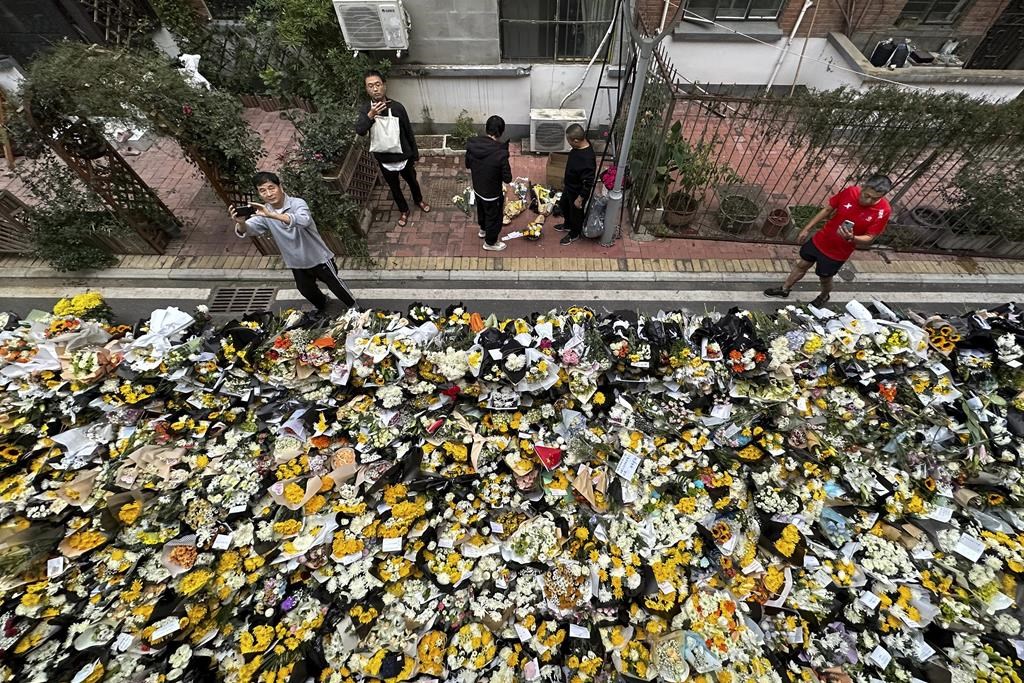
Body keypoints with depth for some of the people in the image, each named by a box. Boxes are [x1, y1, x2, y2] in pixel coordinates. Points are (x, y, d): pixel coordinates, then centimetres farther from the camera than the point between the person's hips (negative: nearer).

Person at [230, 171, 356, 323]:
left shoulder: (297, 203, -22)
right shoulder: (263, 213, -5)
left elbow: (304, 221, -44)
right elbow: (246, 231, -18)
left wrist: (272, 215, -53)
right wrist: (240, 222, -42)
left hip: (318, 258, -6)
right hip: (296, 263, 6)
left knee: (336, 286, 8)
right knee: (306, 290, 25)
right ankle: (321, 305, 55)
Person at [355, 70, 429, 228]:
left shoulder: (397, 107, -13)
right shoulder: (365, 109, -11)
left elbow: (409, 132, -4)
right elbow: (359, 131, -26)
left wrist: (415, 155, 2)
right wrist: (370, 116, -44)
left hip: (403, 156, -1)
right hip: (384, 160, 1)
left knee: (412, 181, 23)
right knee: (394, 188, 19)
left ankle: (419, 200, 53)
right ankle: (404, 210, 43)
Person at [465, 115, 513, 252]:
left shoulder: (471, 144, -12)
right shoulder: (500, 153, -30)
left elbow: (467, 165, 4)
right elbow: (508, 179, -20)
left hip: (477, 189, 6)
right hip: (492, 193, -6)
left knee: (482, 210, 32)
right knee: (494, 217, 19)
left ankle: (483, 230, 58)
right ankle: (490, 243, 39)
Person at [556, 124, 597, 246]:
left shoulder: (587, 159, -38)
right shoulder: (579, 146, -10)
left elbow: (588, 183, -31)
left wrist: (580, 199, -22)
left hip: (578, 192, -9)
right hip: (569, 187, 9)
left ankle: (574, 234, 43)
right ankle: (567, 225, 56)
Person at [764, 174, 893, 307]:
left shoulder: (883, 211, -22)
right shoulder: (850, 192, -17)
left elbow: (869, 238, -17)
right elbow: (827, 210, -1)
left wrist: (851, 238, -38)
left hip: (838, 253, -3)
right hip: (820, 240, 3)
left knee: (825, 278, 16)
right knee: (802, 265, 19)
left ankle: (824, 297, 47)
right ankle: (784, 289, 40)